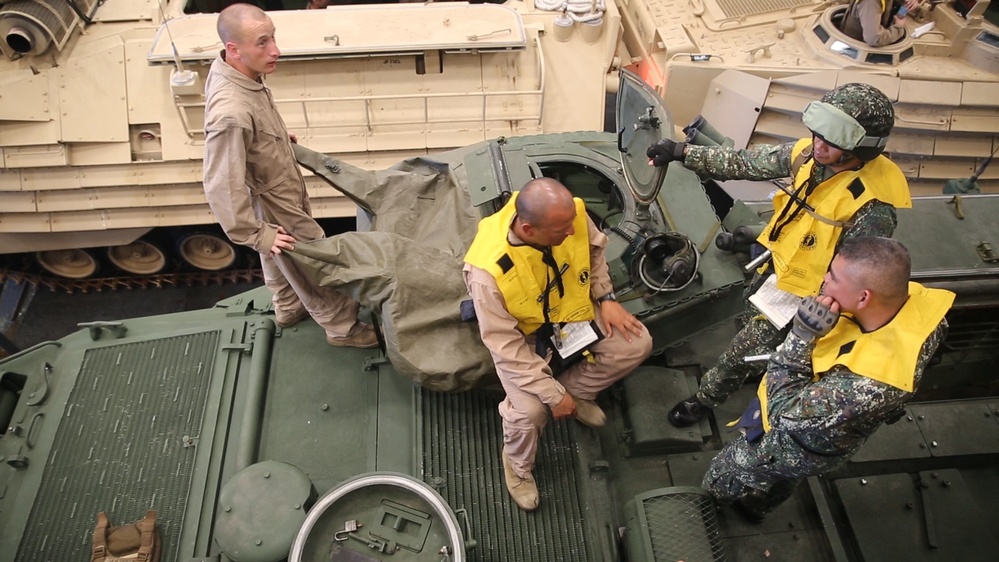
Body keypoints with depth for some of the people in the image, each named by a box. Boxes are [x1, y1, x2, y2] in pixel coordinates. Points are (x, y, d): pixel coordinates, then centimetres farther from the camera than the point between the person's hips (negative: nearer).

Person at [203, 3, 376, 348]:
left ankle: (289, 308, 56)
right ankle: (343, 327, 35)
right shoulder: (230, 115, -40)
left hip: (279, 190, 9)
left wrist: (277, 138, 20)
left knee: (279, 262, 30)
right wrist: (255, 234, -25)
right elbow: (222, 187, -35)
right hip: (274, 207, -9)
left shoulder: (237, 72, -12)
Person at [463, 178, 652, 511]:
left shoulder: (571, 214, -26)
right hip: (522, 335, -5)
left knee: (637, 345, -10)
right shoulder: (489, 269, -39)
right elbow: (506, 346, -29)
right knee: (531, 411, -24)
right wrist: (553, 395, -26)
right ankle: (518, 466, 13)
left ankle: (576, 390, 16)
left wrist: (606, 298, -9)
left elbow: (595, 249, 0)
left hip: (574, 308, 5)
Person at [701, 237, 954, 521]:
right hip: (818, 400, 8)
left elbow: (786, 413, -34)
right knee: (780, 482, 38)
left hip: (802, 445, -8)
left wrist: (801, 335, -41)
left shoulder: (866, 382, -49)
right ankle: (754, 508, 67)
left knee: (722, 478, 19)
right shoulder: (914, 298, -27)